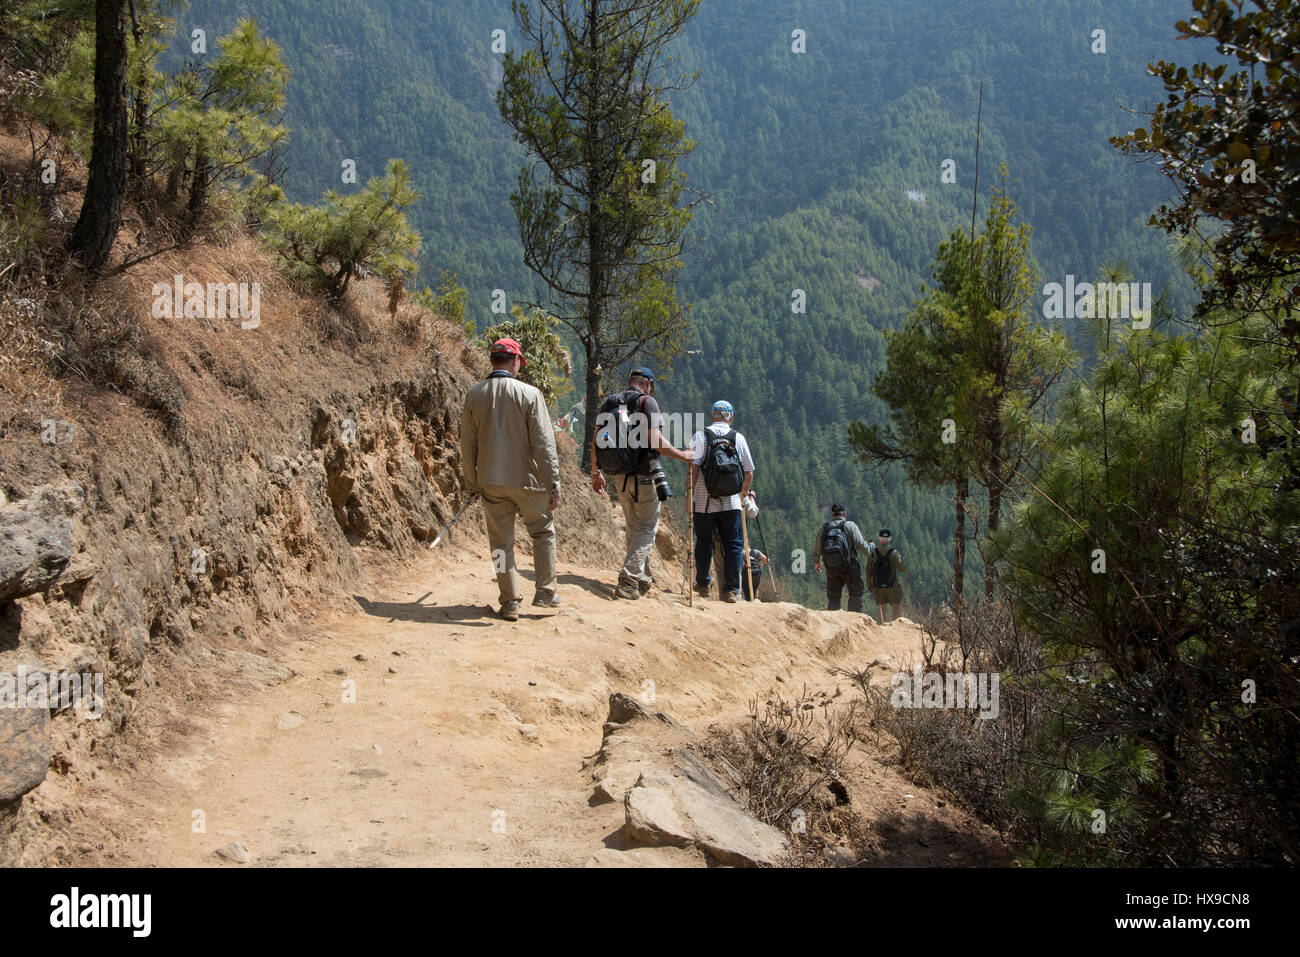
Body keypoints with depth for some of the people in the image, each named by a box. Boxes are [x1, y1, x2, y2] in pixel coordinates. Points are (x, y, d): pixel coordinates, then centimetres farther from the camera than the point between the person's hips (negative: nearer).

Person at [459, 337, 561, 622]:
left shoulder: (473, 395, 2)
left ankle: (510, 602, 10)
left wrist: (472, 481, 17)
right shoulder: (530, 394, -9)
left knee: (501, 541, 9)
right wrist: (553, 486, -8)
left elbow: (467, 444, 6)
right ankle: (545, 592, 15)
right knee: (543, 532, 16)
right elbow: (544, 444, -11)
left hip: (490, 481, 3)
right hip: (526, 480, -3)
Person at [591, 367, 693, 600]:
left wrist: (596, 472, 17)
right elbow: (655, 440, -19)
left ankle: (643, 579, 27)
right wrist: (682, 455, -7)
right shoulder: (647, 402, -9)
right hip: (645, 475, -6)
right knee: (646, 529, 0)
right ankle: (628, 580, -11)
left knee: (632, 529, 18)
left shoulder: (609, 403, 10)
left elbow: (596, 440, 9)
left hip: (620, 475, 6)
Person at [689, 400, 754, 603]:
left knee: (704, 544, 14)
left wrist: (689, 496, -4)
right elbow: (749, 472, 7)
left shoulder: (700, 436, -2)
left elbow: (693, 468, -10)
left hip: (704, 503, 0)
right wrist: (744, 492, 25)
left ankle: (703, 585, 28)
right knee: (733, 545, 7)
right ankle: (731, 590, 2)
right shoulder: (738, 438, 4)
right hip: (731, 503, 0)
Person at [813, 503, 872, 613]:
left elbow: (817, 549, 17)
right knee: (856, 593, 8)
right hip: (848, 566, -4)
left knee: (833, 597, 11)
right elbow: (861, 544, -8)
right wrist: (869, 548, 14)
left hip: (831, 568, 4)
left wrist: (816, 562, 35)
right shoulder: (849, 525, -3)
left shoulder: (824, 528, 10)